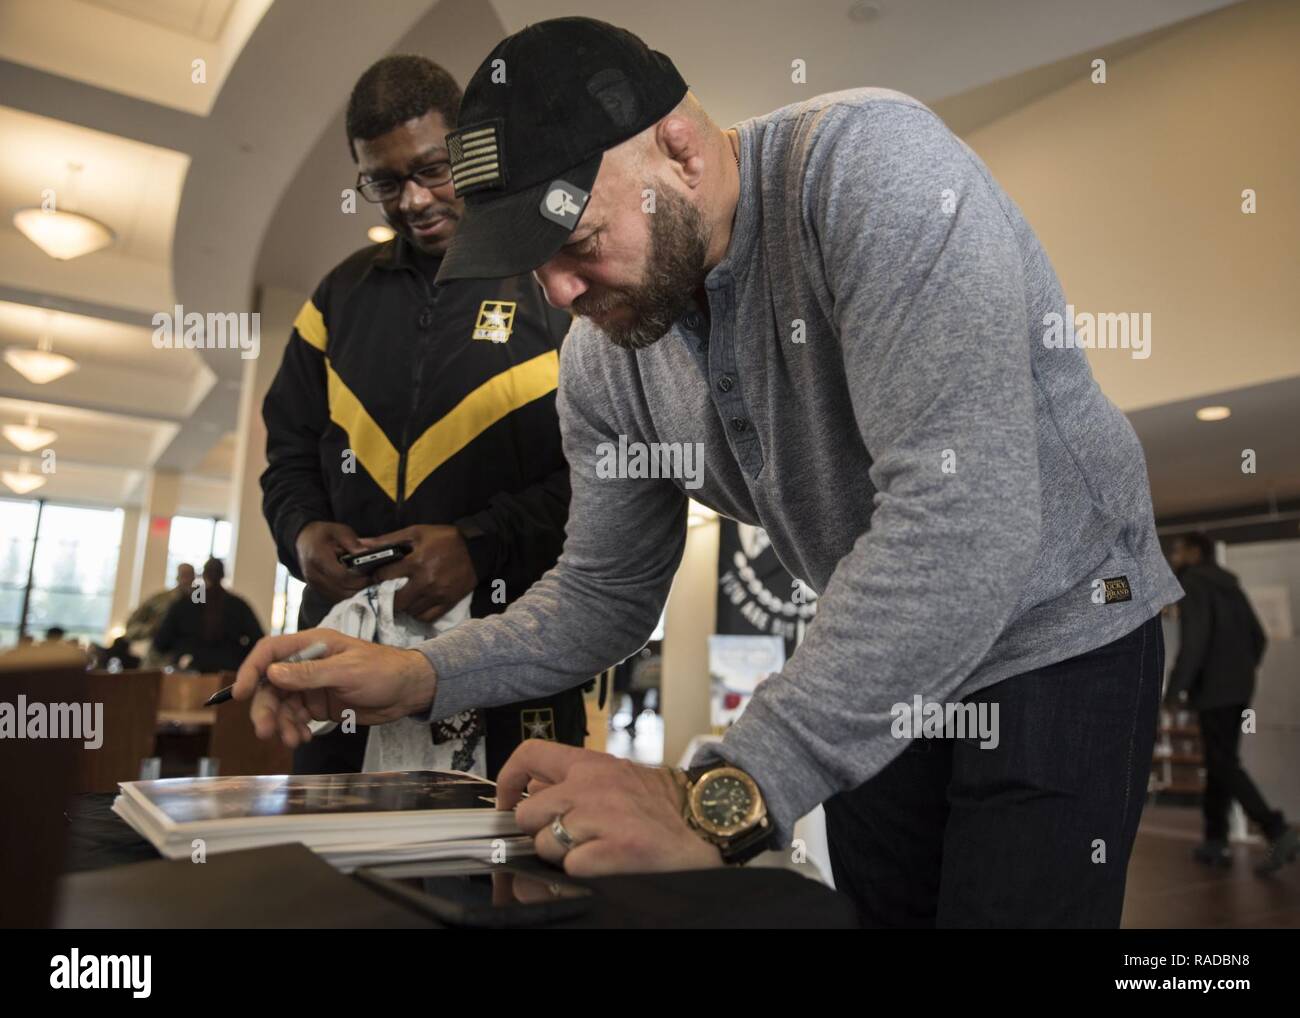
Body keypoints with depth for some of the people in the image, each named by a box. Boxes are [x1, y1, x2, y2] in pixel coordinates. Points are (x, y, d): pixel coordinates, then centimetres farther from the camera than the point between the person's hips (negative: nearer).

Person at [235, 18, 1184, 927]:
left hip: (1055, 644, -5)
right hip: (879, 676, 5)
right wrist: (419, 676, -14)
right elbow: (606, 592, 2)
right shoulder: (605, 354, -7)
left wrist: (721, 801, -39)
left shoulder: (870, 165, -27)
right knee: (879, 910, 16)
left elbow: (965, 515, -38)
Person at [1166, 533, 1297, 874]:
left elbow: (1194, 638, -20)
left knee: (1224, 766, -6)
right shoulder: (1230, 585, 17)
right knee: (1219, 764, 11)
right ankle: (1215, 842, 14)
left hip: (1213, 691, -9)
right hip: (1238, 690, 9)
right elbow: (1258, 636, 18)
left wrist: (1174, 688, -19)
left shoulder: (1193, 582, -8)